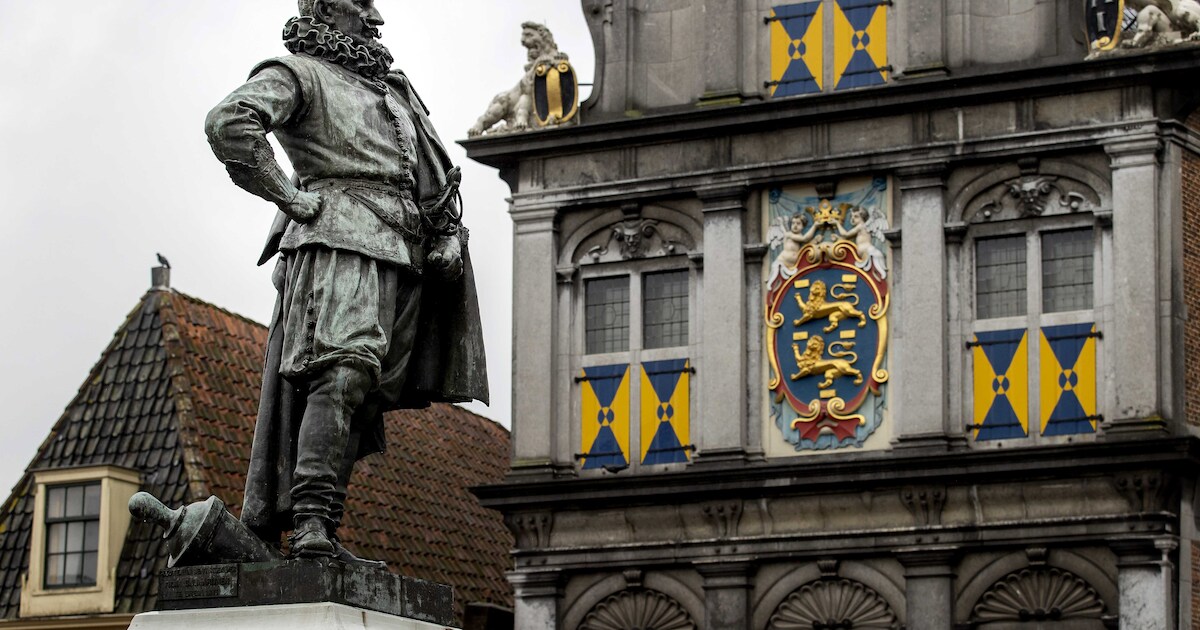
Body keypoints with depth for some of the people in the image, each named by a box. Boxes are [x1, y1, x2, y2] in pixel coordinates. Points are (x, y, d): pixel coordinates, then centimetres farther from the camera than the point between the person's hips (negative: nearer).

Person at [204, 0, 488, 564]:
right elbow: (229, 124, -13)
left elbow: (431, 171, 36)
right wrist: (288, 195, -12)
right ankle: (313, 524, -35)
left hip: (398, 254, 8)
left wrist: (449, 234, 18)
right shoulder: (298, 72, 5)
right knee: (342, 374, -25)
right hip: (338, 240, -8)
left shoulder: (390, 87, 31)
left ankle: (262, 530, 1)